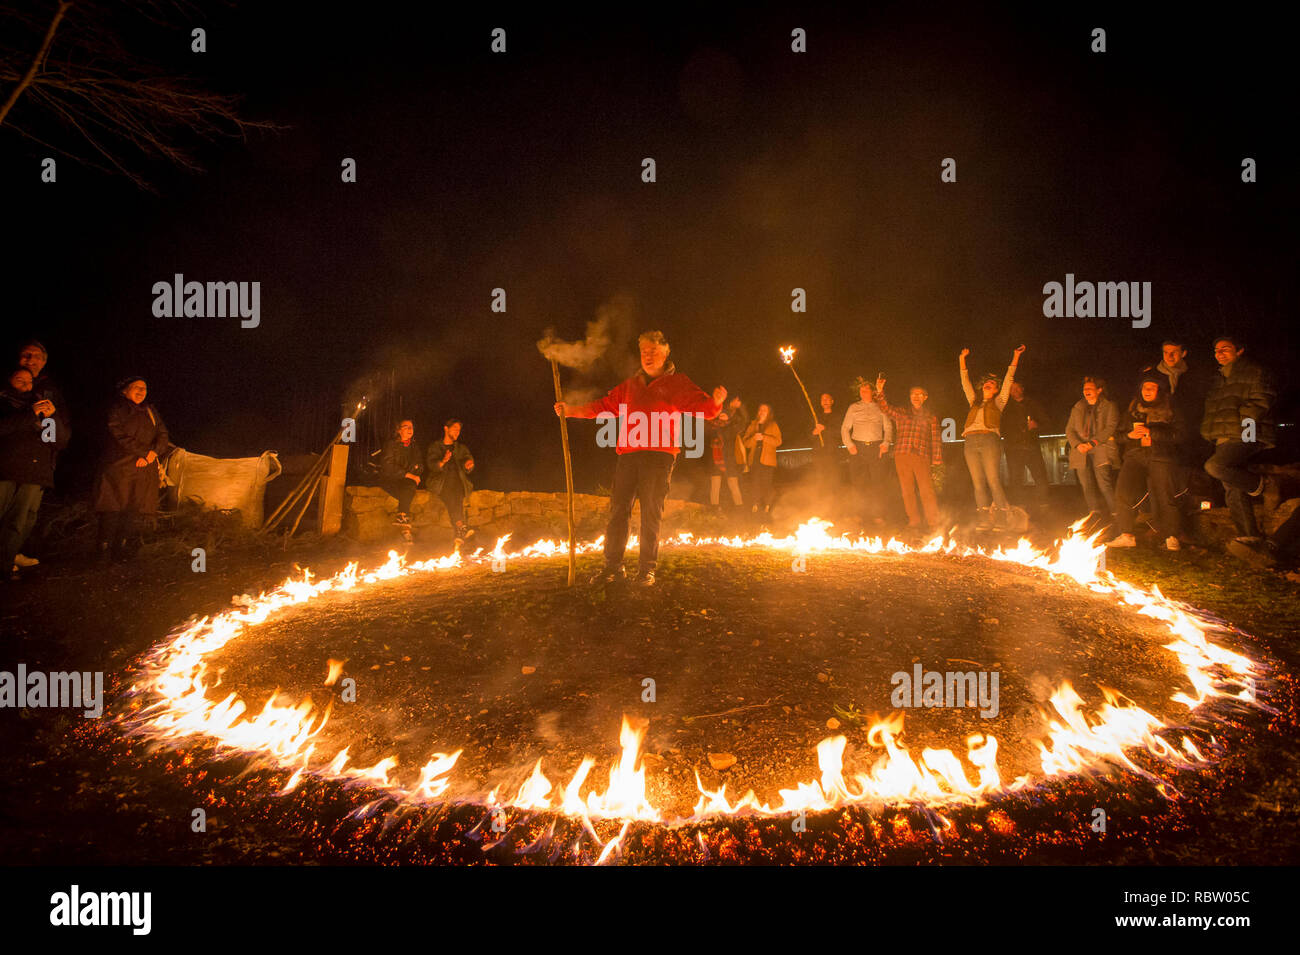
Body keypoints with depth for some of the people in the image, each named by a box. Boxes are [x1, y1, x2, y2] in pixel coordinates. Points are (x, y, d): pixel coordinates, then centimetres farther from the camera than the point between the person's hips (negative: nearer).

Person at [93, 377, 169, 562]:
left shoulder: (151, 412, 20)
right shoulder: (117, 410, 4)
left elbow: (163, 436, 12)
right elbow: (121, 436, -8)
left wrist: (153, 453, -7)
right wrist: (144, 453, -12)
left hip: (144, 470, 4)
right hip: (119, 468, -4)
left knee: (132, 511, -2)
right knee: (112, 508, -7)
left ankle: (120, 549, 2)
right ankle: (105, 548, 0)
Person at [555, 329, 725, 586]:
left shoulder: (678, 384, 9)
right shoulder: (630, 386, 22)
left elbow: (704, 408, 0)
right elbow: (604, 406, 24)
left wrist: (716, 401, -23)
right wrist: (572, 410, 17)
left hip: (659, 454, -4)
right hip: (628, 453, 4)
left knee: (651, 513, -4)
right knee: (618, 509, 1)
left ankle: (647, 569, 3)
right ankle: (612, 566, 7)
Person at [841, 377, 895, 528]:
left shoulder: (880, 408, 14)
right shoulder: (854, 408, 13)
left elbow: (888, 427, 13)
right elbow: (845, 428, 11)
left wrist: (886, 443, -3)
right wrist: (849, 445, -4)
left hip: (876, 447, 0)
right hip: (858, 447, 0)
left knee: (878, 481, -7)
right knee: (859, 483, -4)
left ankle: (878, 516, -3)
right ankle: (863, 516, 2)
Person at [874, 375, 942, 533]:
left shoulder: (931, 417, 16)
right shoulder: (901, 413, 17)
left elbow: (935, 438, 11)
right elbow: (885, 407, 2)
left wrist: (936, 458, 2)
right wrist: (880, 392, -15)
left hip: (921, 456, -2)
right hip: (902, 454, 2)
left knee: (926, 489, -11)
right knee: (907, 489, 0)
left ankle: (933, 523, -9)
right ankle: (914, 521, 7)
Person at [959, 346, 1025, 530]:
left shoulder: (998, 402, 18)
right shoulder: (974, 402, 27)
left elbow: (1008, 380, 15)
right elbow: (965, 382, 28)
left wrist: (1015, 358, 13)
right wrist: (962, 360, 25)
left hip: (989, 440, -3)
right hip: (971, 442, 3)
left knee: (992, 479, -14)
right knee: (978, 482, -5)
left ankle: (1003, 515, -11)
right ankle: (984, 517, -8)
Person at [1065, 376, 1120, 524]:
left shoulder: (1109, 407, 8)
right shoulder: (1077, 409, 21)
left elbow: (1111, 428, -3)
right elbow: (1069, 430, 14)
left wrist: (1092, 443, -13)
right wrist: (1078, 444, -6)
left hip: (1101, 452, -4)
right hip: (1082, 453, 4)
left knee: (1104, 483, -17)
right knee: (1087, 485, -4)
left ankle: (1116, 513, -12)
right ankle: (1094, 514, -1)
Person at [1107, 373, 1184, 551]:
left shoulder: (1169, 410, 10)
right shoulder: (1133, 409, 21)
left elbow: (1176, 434, -2)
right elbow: (1122, 433, 23)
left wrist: (1151, 432, -12)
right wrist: (1130, 434, 0)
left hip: (1160, 456, -3)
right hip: (1135, 455, 3)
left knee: (1163, 495, -17)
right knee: (1123, 488, -17)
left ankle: (1171, 537, -7)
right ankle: (1126, 535, -14)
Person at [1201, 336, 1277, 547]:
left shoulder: (1254, 372, 1)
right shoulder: (1218, 379, 24)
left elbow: (1261, 403, -10)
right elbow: (1211, 410, 28)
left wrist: (1239, 422, -15)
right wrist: (1209, 432, 13)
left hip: (1246, 437, -8)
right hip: (1224, 440, 8)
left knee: (1214, 466, -28)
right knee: (1233, 489, 2)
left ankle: (1257, 484, -6)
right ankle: (1248, 536, 4)